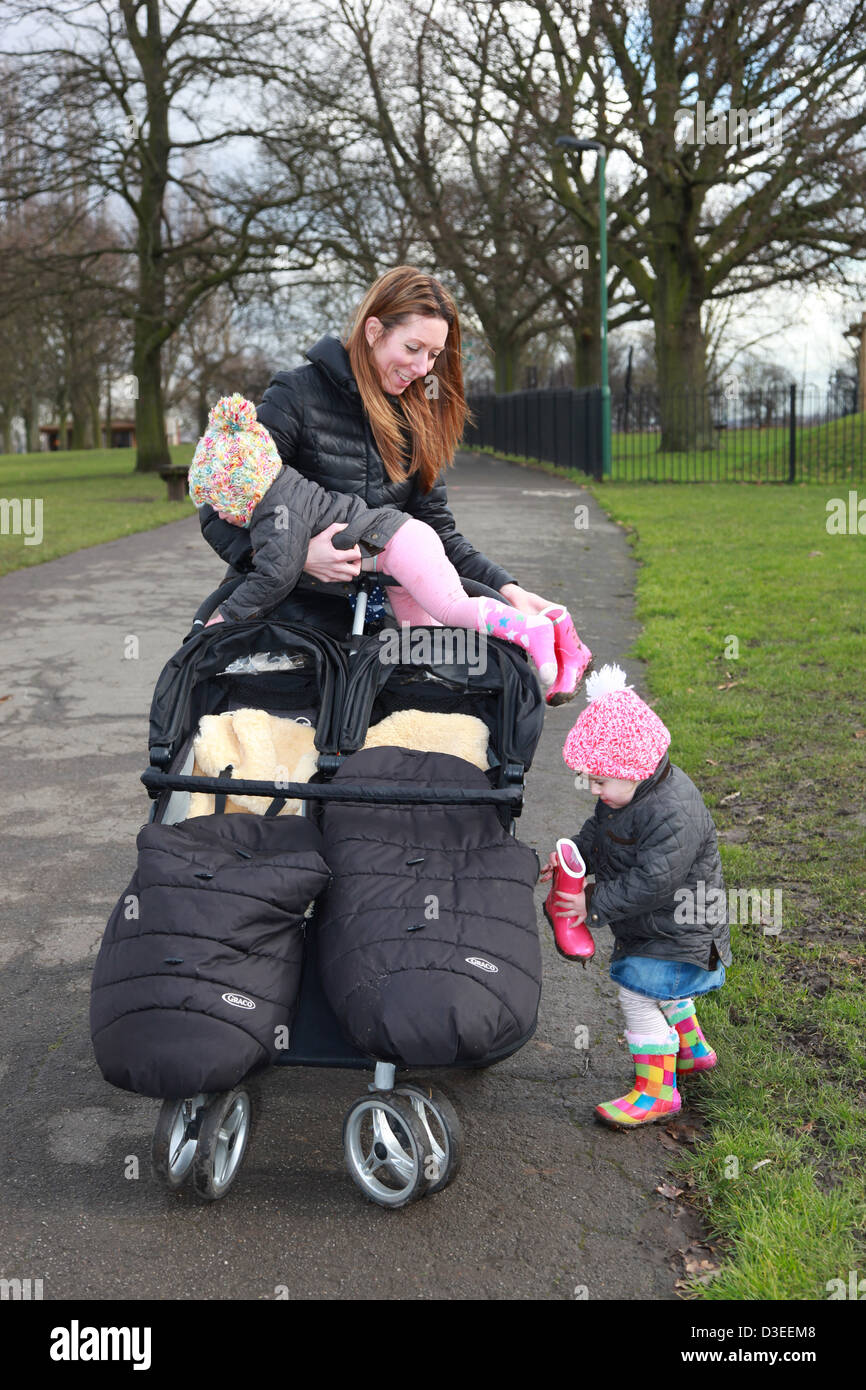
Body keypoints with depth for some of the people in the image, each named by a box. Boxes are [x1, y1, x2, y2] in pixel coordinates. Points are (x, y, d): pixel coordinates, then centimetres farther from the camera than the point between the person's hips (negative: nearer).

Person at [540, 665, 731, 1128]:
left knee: (638, 995, -9)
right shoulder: (625, 794, -3)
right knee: (661, 989, 26)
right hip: (647, 927, 10)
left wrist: (594, 903, -29)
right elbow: (598, 831, 13)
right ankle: (692, 1050, 49)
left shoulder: (673, 812, -34)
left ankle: (657, 1090, 3)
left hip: (677, 930, -10)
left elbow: (653, 881, -34)